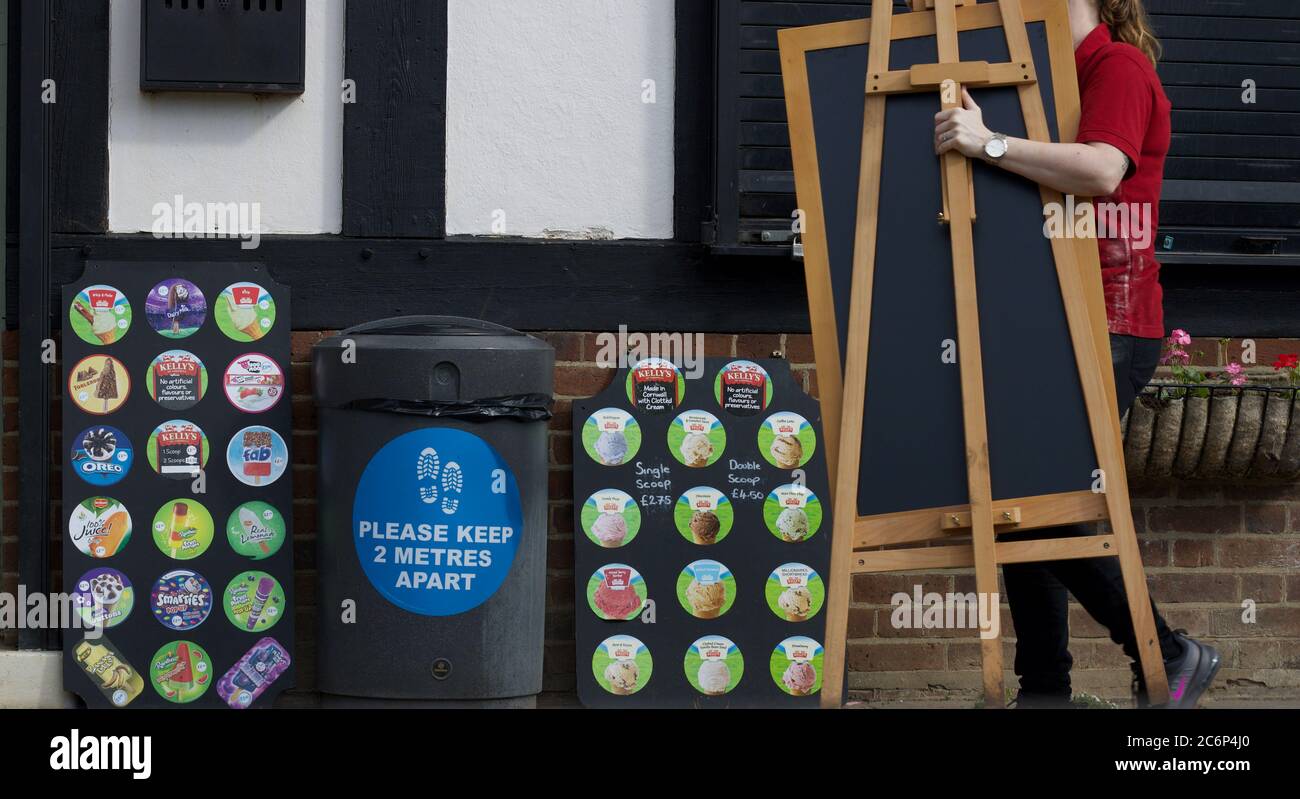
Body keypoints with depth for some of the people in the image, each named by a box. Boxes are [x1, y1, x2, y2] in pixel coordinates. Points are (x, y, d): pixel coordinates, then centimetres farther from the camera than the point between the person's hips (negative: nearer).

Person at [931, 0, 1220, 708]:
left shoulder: (1118, 67, -9)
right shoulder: (1062, 73, 21)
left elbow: (1101, 171, -27)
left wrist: (989, 144, -30)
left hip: (1107, 329, -9)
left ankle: (1169, 657, 0)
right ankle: (1044, 690, 10)